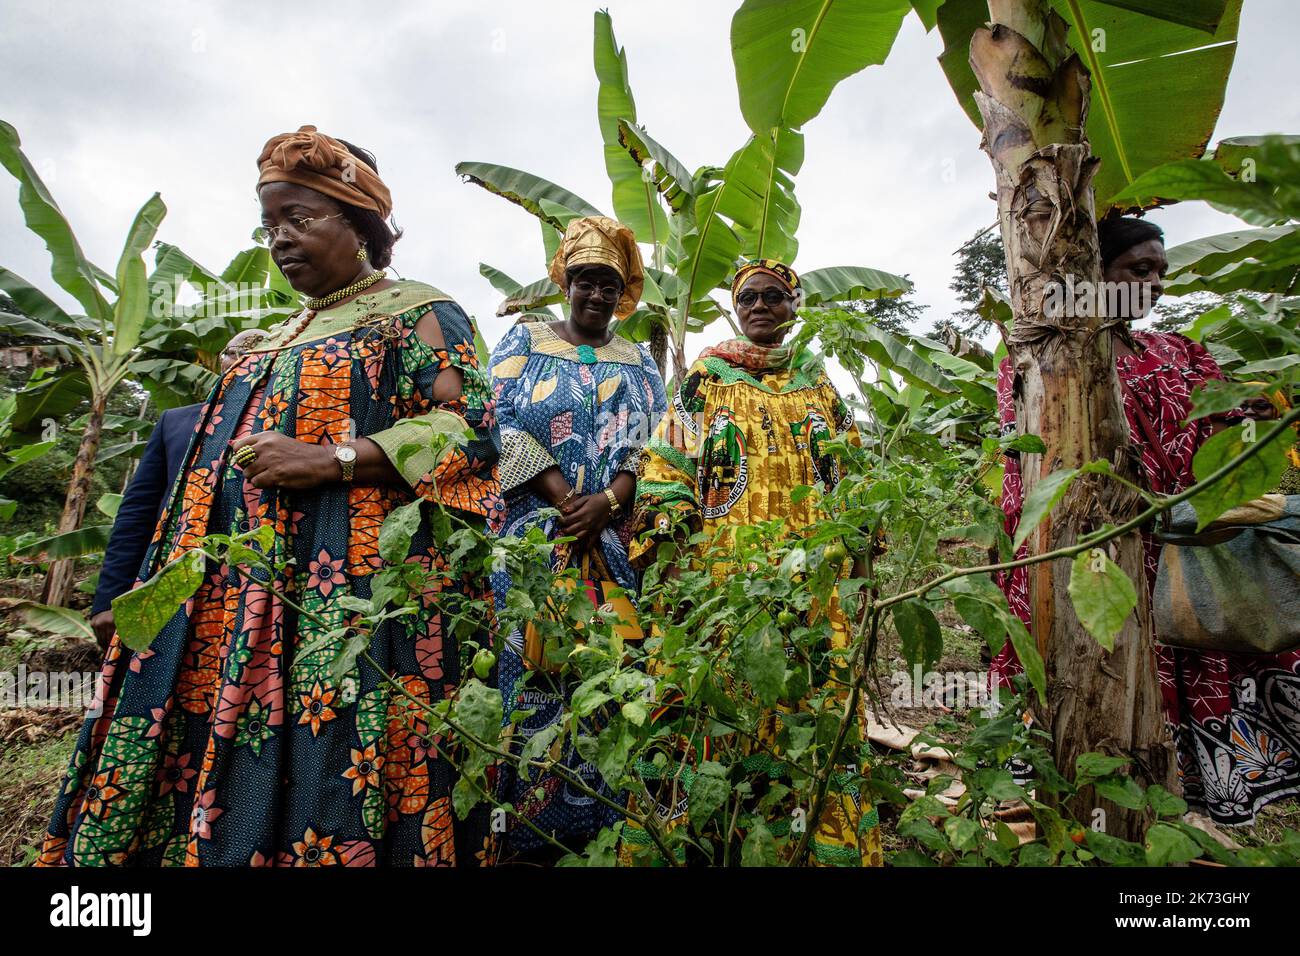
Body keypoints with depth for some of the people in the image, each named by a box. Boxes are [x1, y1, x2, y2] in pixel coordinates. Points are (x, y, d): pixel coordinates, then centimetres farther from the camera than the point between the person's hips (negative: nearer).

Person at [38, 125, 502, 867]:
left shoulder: (417, 314, 1)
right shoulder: (294, 335, 25)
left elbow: (467, 427, -11)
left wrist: (332, 459, -19)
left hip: (347, 592, -8)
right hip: (240, 591, 8)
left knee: (320, 764, -9)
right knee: (217, 763, 6)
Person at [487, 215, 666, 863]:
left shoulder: (638, 362, 17)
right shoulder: (524, 341, 12)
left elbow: (653, 447, 5)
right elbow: (505, 426, -2)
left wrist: (605, 503, -13)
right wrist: (567, 501, -13)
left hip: (617, 541, 2)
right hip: (535, 535, -2)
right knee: (534, 669, -3)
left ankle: (599, 819, 16)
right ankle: (525, 832, 10)